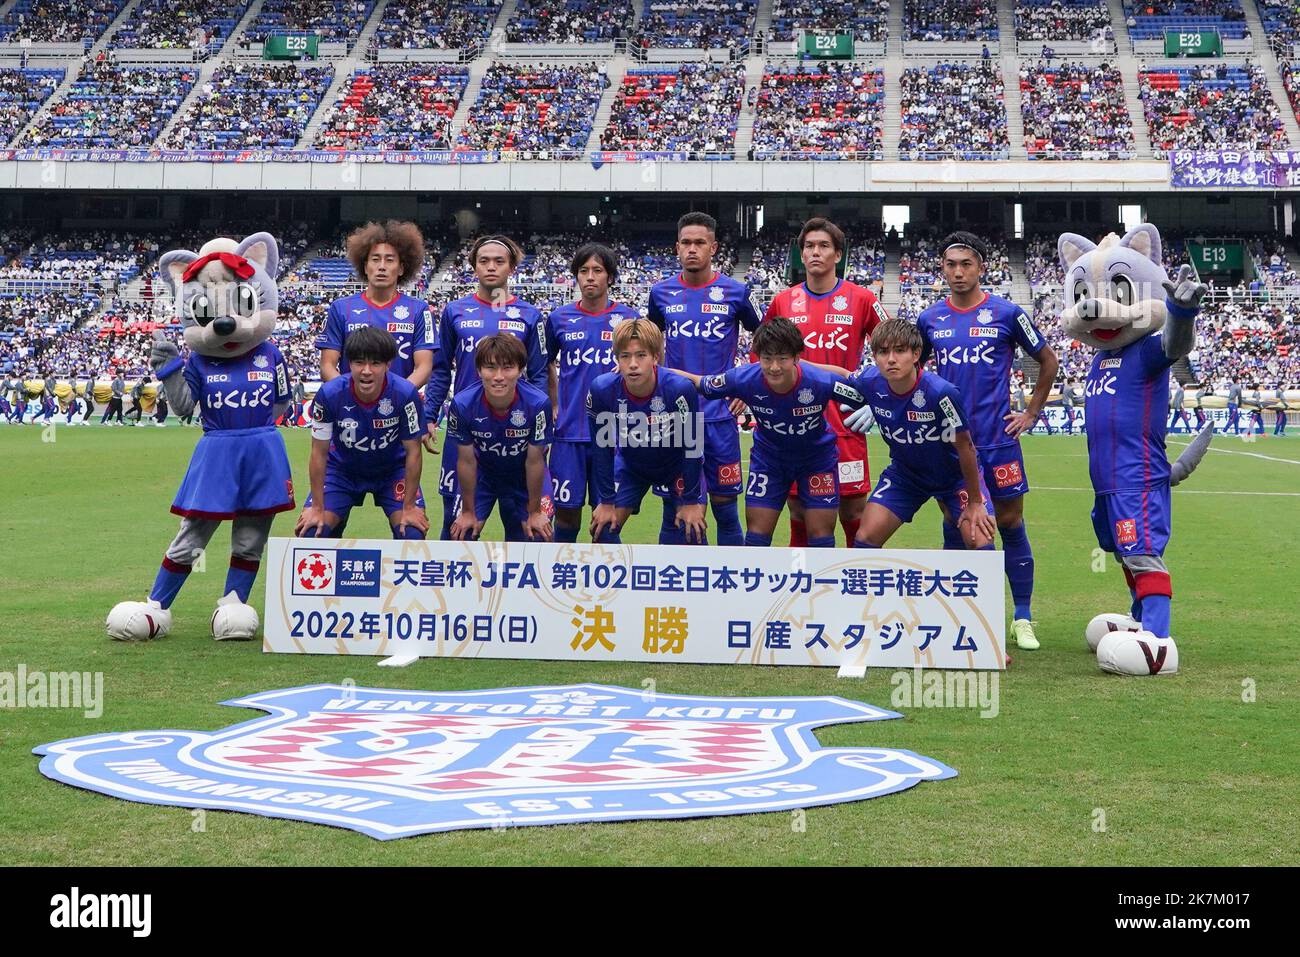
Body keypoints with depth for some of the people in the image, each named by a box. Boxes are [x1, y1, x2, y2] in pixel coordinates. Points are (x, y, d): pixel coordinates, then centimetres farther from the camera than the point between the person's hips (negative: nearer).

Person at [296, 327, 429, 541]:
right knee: (311, 531, -13)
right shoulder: (329, 394, -27)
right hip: (342, 469, 1)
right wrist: (317, 509, -13)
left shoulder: (405, 393, -29)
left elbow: (413, 452, -16)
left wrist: (409, 506, -15)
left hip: (393, 470, 0)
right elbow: (319, 452, -15)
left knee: (413, 534, -18)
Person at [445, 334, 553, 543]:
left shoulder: (538, 403, -32)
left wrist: (534, 512, -7)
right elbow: (466, 461, -15)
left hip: (524, 477, 0)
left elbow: (534, 461, -19)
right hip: (481, 475, 0)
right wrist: (469, 512, -5)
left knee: (537, 538, -4)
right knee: (462, 536, -7)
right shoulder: (462, 404, -29)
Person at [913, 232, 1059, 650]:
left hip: (997, 438, -2)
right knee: (954, 526, 5)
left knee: (1011, 525, 3)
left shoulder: (1006, 313, -3)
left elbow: (1048, 360, 7)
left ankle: (1023, 619, 11)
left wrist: (1031, 413, 4)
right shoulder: (930, 319, 5)